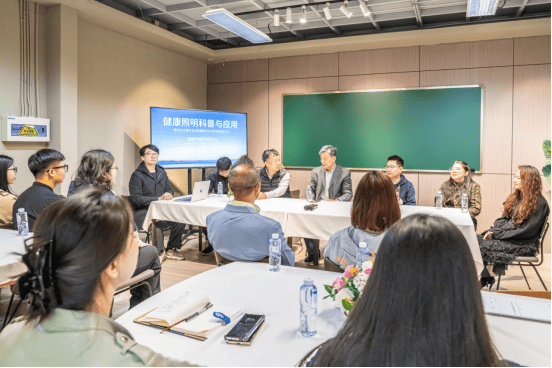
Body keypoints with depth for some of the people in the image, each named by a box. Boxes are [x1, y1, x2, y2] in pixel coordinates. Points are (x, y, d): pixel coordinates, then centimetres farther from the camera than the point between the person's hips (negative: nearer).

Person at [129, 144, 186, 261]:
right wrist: (158, 199, -19)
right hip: (142, 211, -6)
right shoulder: (137, 175, -5)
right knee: (158, 221, -35)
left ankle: (171, 249, -1)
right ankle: (159, 252, -15)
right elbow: (136, 198, -13)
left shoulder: (162, 173, 16)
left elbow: (170, 189, 18)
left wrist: (168, 194, -9)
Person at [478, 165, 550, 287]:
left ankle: (486, 281, -6)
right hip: (508, 237, 8)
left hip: (524, 245, -8)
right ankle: (484, 278, -12)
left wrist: (498, 234, -17)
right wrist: (492, 230, -4)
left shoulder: (539, 204, -12)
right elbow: (504, 219, 16)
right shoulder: (516, 197, 14)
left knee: (483, 246, -25)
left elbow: (526, 231, -18)